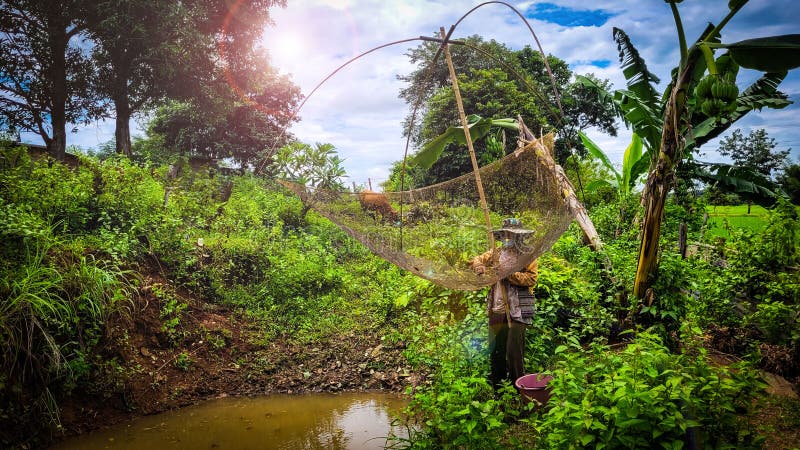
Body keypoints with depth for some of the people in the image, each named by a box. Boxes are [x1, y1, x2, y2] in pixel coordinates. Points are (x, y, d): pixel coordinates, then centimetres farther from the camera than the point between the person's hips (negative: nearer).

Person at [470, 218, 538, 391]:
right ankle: (496, 383, 26)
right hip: (497, 310, 5)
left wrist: (508, 274, -17)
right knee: (495, 348, 12)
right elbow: (476, 260, 19)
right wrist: (479, 266, -5)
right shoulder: (496, 254, 13)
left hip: (517, 311, -5)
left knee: (514, 349, -5)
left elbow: (531, 278, -11)